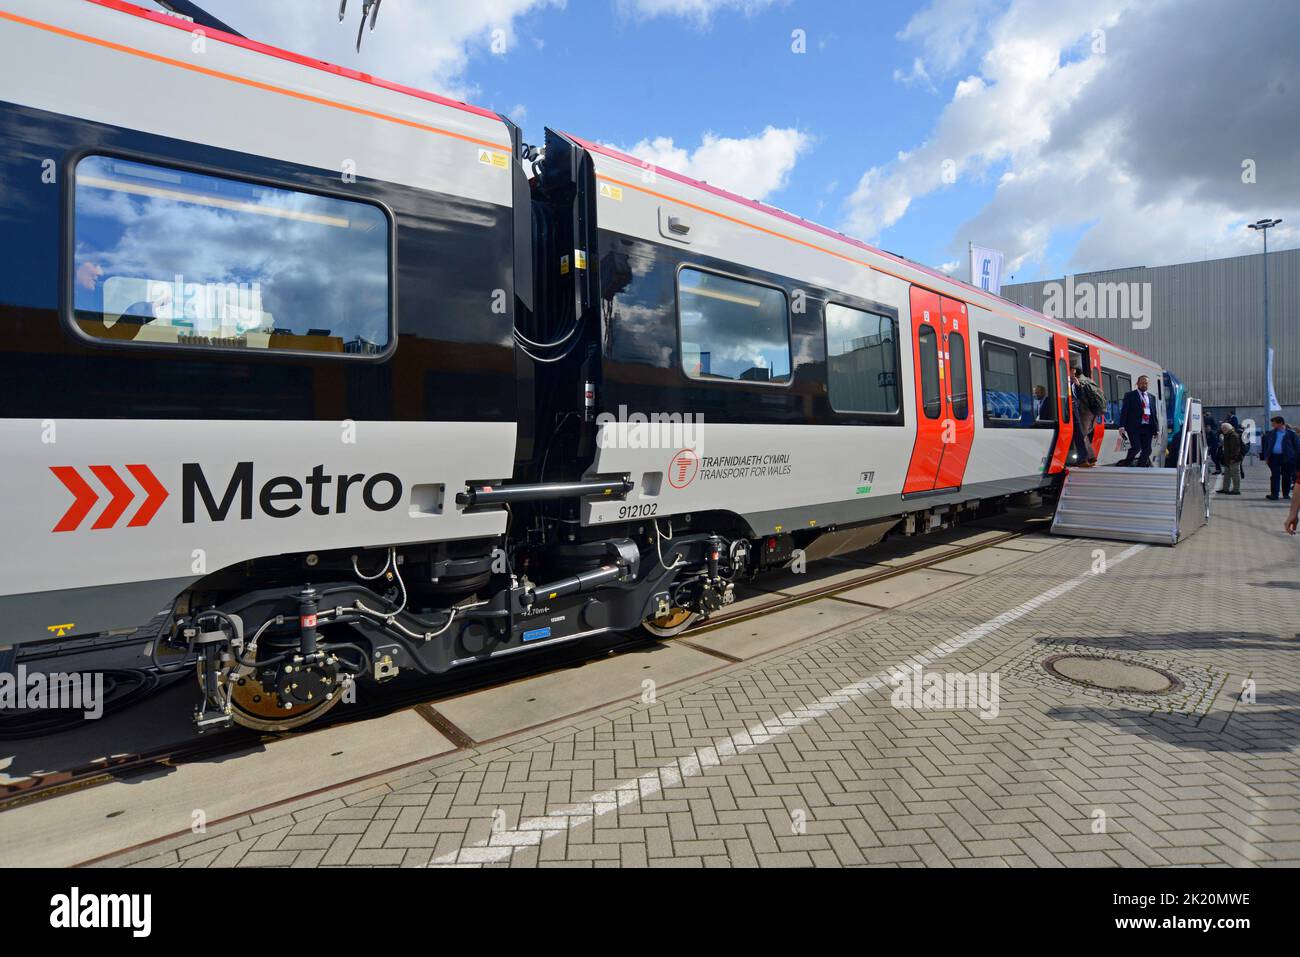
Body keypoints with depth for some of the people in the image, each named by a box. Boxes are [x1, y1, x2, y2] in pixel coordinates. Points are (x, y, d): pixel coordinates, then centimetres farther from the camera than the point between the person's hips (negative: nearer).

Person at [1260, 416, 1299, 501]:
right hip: (1274, 457, 1)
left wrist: (1295, 458, -9)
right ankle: (1274, 494, -2)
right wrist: (1266, 457, 4)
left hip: (1287, 458, -1)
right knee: (1275, 476, -2)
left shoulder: (1290, 434, 1)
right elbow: (1266, 445, 12)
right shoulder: (1270, 434, 9)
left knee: (1286, 476, 6)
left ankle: (1286, 494, 17)